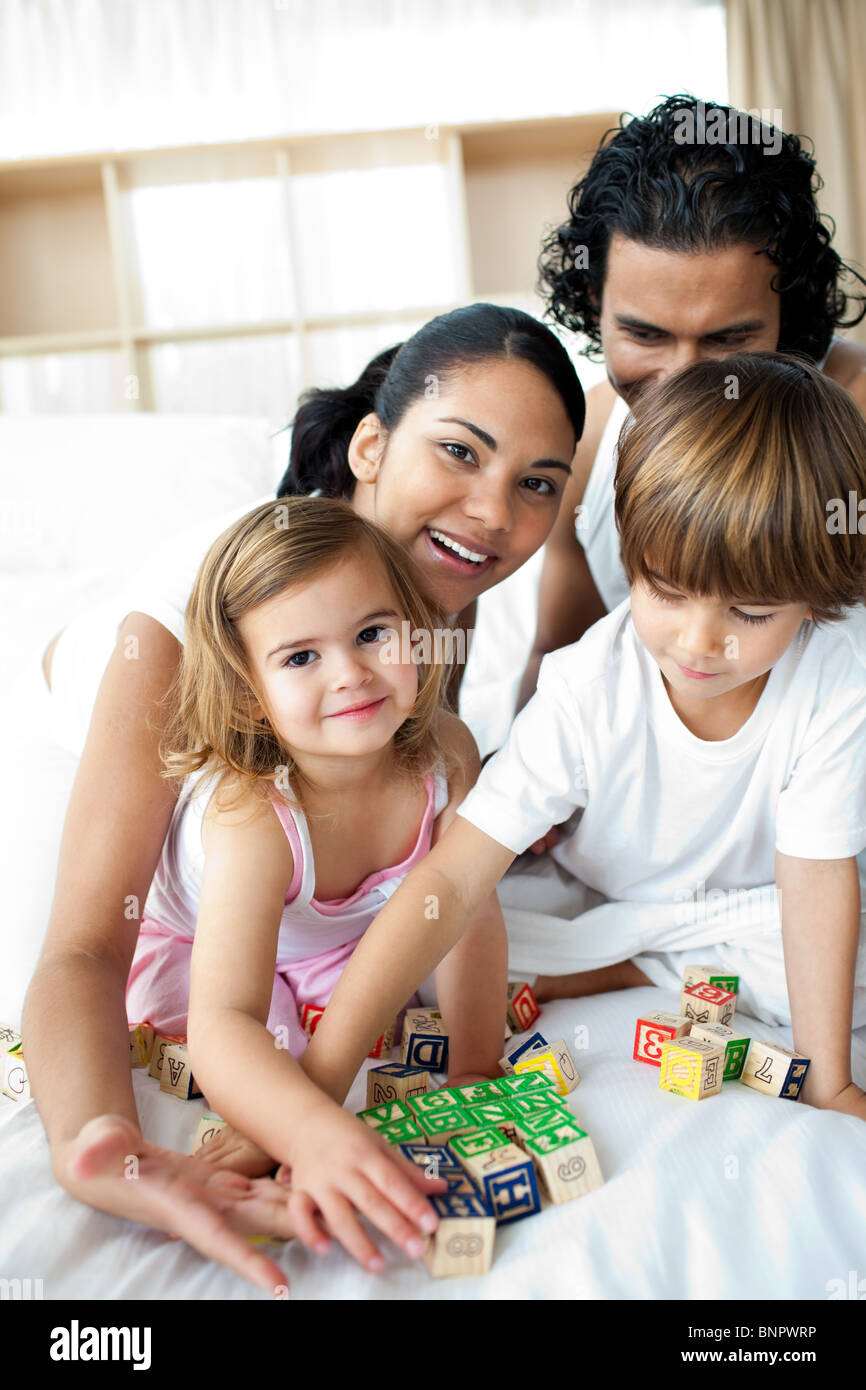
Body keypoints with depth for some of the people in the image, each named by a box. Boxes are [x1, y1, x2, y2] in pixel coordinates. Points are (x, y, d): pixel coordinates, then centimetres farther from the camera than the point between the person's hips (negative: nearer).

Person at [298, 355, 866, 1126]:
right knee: (458, 957, -21)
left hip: (751, 902, 2)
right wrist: (320, 1076, -40)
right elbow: (452, 878, -35)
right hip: (599, 897, -1)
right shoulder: (587, 687, -32)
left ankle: (622, 973, -6)